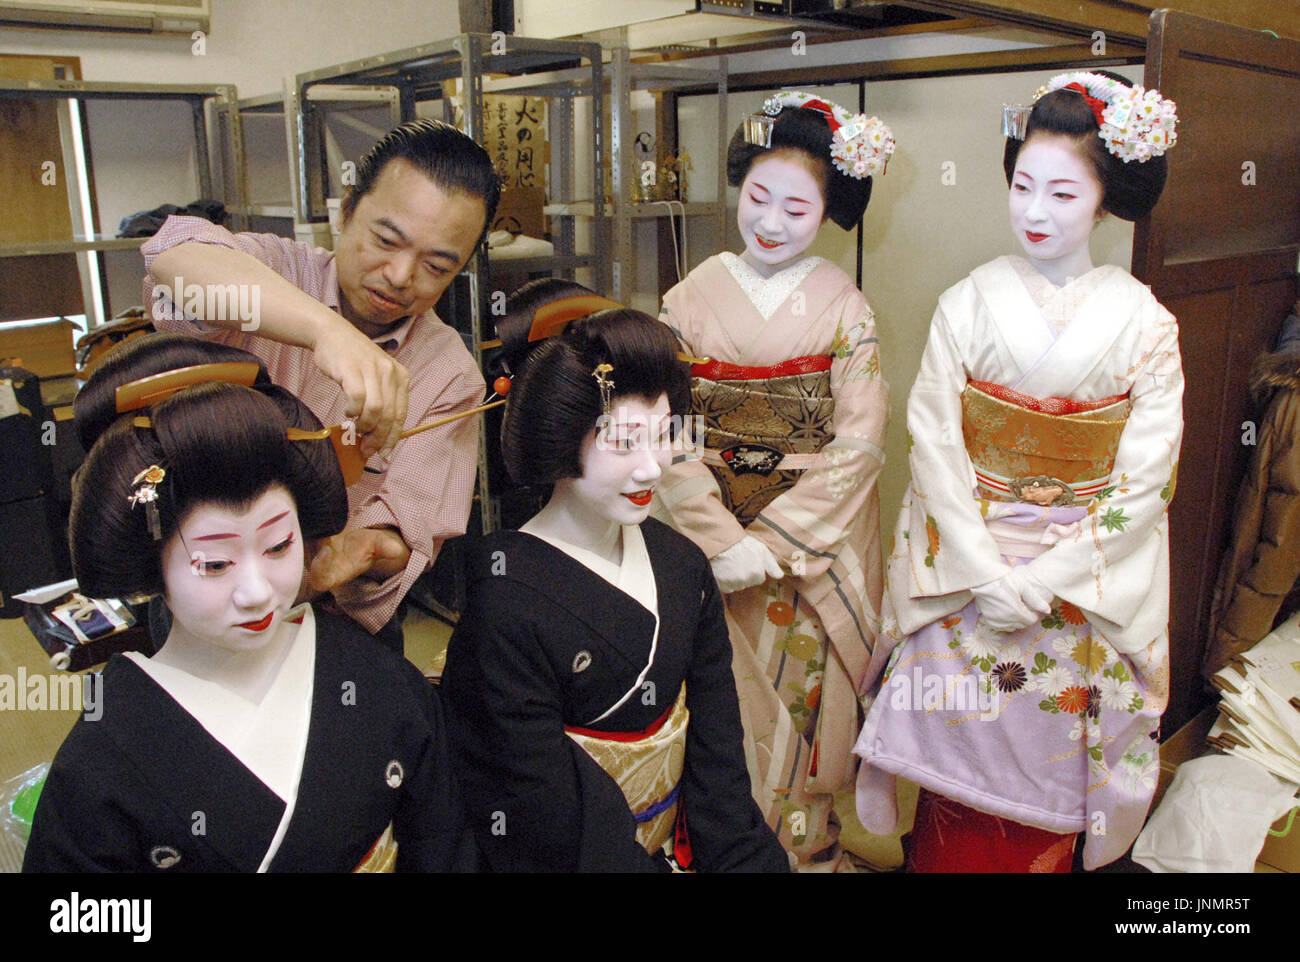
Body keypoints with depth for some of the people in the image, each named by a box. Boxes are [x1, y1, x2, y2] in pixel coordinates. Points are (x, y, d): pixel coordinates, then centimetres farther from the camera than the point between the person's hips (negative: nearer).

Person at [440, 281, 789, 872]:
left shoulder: (682, 566, 0)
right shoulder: (507, 604, -18)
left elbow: (716, 750, 1)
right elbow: (550, 814, -14)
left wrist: (746, 858, -8)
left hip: (681, 845, 4)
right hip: (585, 857, -4)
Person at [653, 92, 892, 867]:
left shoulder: (846, 309, -1)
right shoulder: (691, 299, 0)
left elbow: (860, 442, -8)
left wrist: (772, 541, -15)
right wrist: (723, 540, -15)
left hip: (817, 555, 0)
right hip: (711, 543, 1)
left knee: (802, 706, 9)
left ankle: (808, 844, 32)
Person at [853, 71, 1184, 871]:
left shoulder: (1145, 323, -5)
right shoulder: (968, 305, -4)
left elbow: (1145, 477, -6)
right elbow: (933, 443, -7)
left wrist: (1046, 581, -14)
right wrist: (985, 572, -14)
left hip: (1084, 590, 0)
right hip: (966, 581, 0)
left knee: (1049, 774, 13)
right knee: (961, 759, 11)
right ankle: (943, 858, 34)